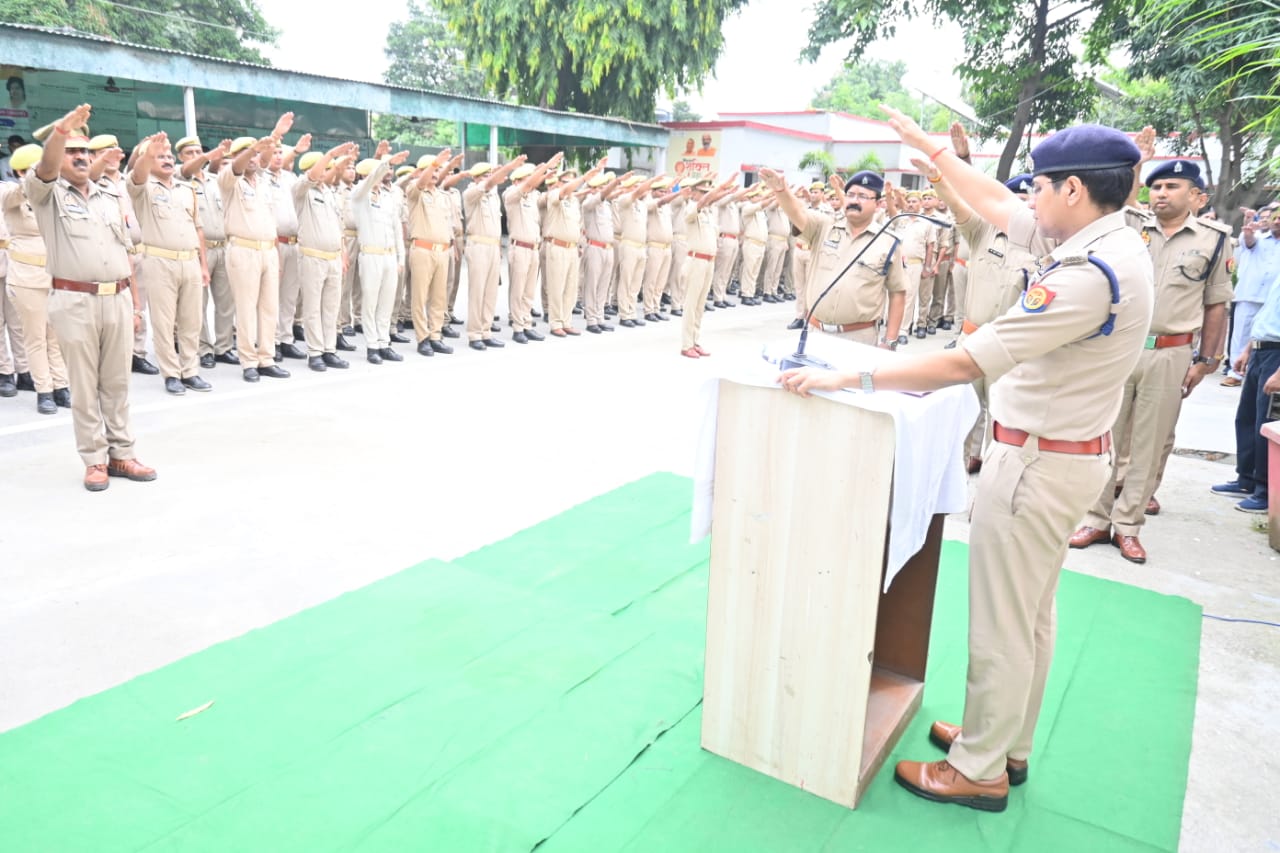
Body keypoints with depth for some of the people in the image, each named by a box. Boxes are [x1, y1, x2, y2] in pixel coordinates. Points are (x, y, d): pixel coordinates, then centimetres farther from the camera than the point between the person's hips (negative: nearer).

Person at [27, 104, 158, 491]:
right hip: (75, 302, -4)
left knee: (117, 383, 8)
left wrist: (135, 302, 14)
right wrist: (60, 132, -39)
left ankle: (121, 454, 16)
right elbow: (45, 168, -20)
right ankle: (95, 460, 9)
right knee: (84, 385, 2)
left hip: (118, 300, 4)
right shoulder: (47, 193, 4)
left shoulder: (110, 198, 17)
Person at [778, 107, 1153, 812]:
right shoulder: (1113, 243, 4)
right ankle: (1009, 745, 38)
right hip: (1065, 454, 10)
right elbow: (998, 207, 16)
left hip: (1036, 461, -10)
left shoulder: (1090, 272, -26)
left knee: (1000, 622, 4)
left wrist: (846, 379, -27)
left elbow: (967, 362, -31)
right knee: (1030, 615, 21)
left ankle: (981, 770, 21)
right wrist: (929, 146, 22)